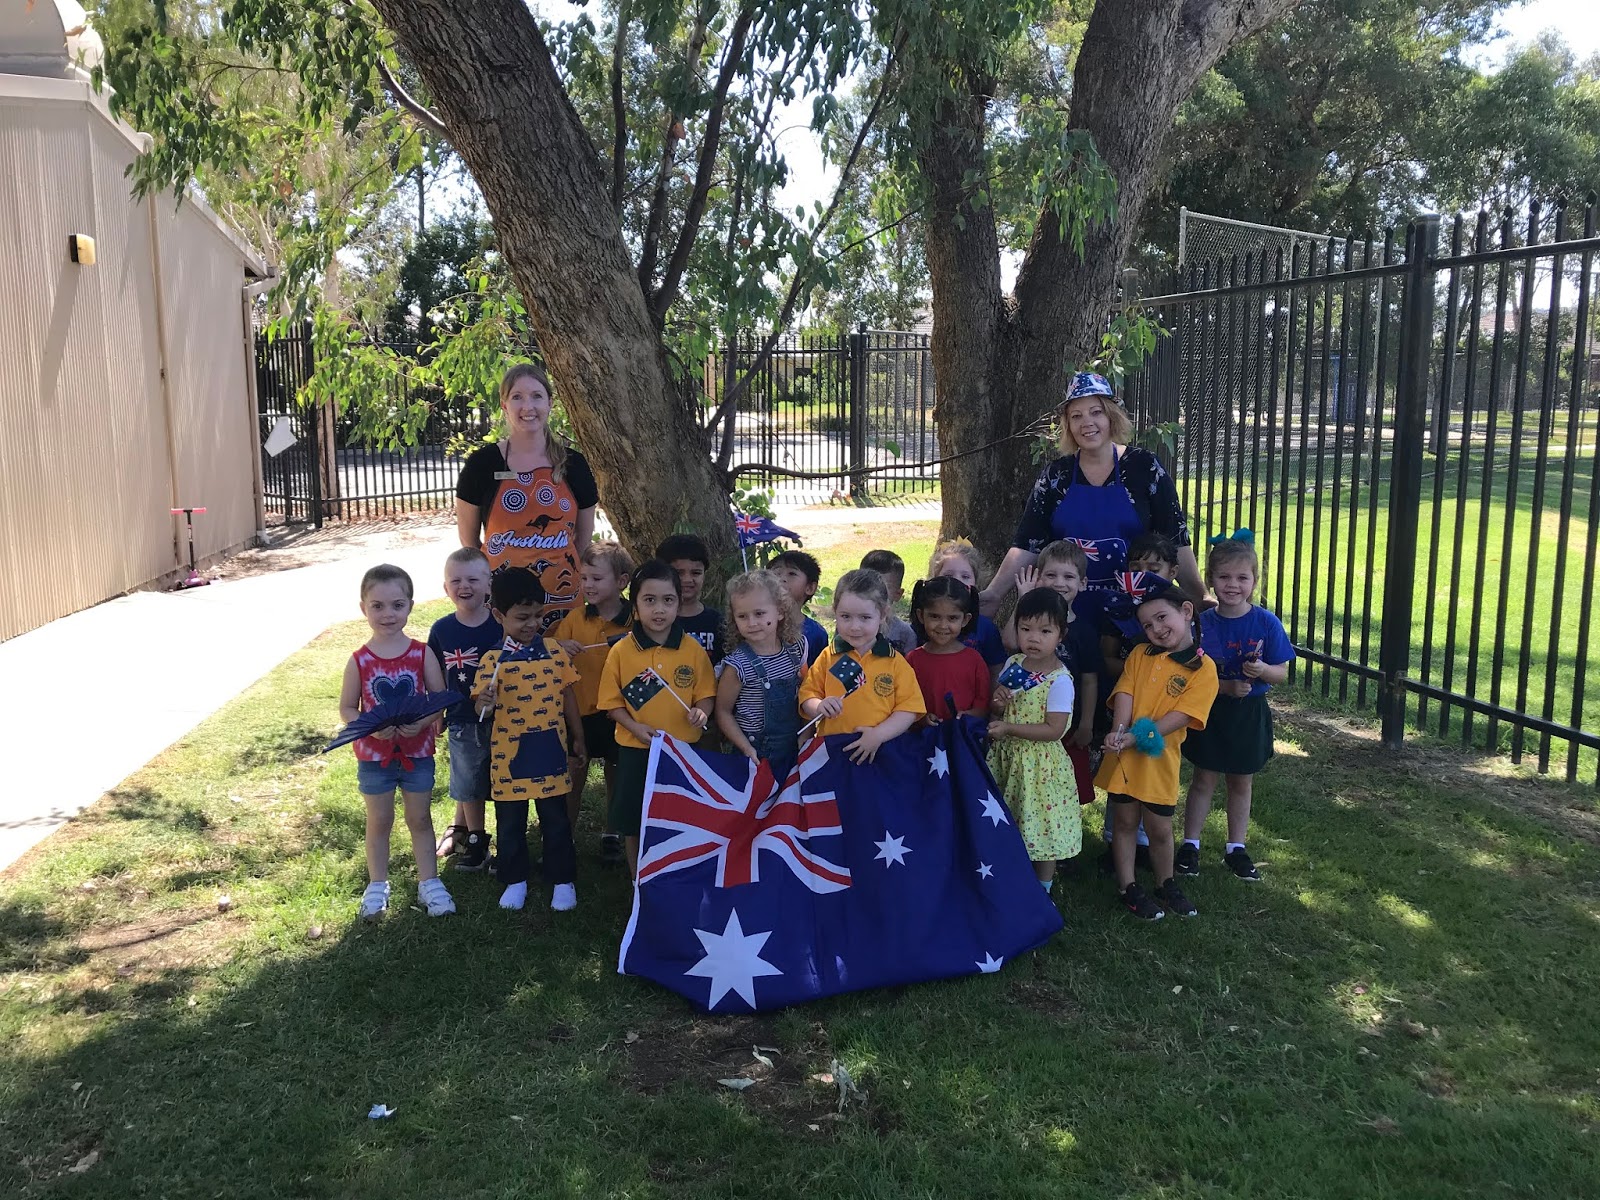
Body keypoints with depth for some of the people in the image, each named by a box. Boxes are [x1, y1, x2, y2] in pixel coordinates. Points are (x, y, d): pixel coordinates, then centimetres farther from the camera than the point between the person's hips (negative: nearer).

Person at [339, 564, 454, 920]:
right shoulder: (359, 661, -9)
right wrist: (372, 728, -22)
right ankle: (377, 885, 29)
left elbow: (440, 698, -3)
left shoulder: (422, 654, -8)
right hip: (374, 755, 0)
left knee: (420, 819, 13)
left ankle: (428, 881, 26)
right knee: (379, 822, 14)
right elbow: (346, 708, -4)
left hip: (417, 752, 0)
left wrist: (422, 720, -23)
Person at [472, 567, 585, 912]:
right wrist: (484, 702, -36)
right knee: (510, 825, 13)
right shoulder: (492, 660, -9)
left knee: (556, 821, 11)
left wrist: (577, 738, 11)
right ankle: (514, 880, 30)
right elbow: (482, 709, -12)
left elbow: (567, 694, 8)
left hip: (551, 754, 1)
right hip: (510, 757, -1)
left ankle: (562, 879, 25)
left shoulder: (554, 650, -1)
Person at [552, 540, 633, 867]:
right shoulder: (574, 618, -2)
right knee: (574, 778, 9)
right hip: (580, 712, 1)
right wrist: (560, 650, -19)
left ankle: (612, 836, 31)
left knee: (616, 779, 14)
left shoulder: (635, 621, -8)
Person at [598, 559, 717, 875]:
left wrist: (701, 712, -19)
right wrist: (636, 727, -17)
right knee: (633, 823, 12)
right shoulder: (621, 651, -6)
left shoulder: (693, 650, -5)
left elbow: (706, 694, 2)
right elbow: (612, 702, -2)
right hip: (635, 750, 0)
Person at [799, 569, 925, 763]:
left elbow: (909, 707, 1)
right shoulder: (828, 657, 7)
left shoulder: (895, 661, 4)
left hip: (879, 753, -1)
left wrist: (878, 734, -10)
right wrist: (818, 707, -11)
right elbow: (807, 695, 10)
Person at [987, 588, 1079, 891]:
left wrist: (1009, 727, -24)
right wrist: (999, 704, -11)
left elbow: (1054, 729, -22)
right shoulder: (1012, 664, 1)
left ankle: (1042, 891, 26)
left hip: (1039, 763, -6)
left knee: (1041, 827, 6)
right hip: (1006, 756, 6)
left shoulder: (1060, 680, -19)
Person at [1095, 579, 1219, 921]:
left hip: (1159, 759, -2)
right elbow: (1124, 693, -5)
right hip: (1123, 754, 2)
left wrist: (1136, 737, -23)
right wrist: (1119, 731, -24)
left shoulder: (1203, 668, -8)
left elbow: (1180, 717, -15)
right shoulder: (1140, 655, 4)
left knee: (1160, 829, 11)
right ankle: (1128, 888, 24)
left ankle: (1166, 884, 33)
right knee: (1124, 821, 11)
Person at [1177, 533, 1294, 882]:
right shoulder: (1202, 623, -10)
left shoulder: (1266, 623, -11)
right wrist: (1226, 686, -23)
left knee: (1241, 782, 14)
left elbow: (1282, 673, -6)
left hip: (1250, 714, 1)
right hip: (1210, 712, 0)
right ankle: (1190, 845, 23)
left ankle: (1236, 849, 29)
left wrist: (1262, 670, -28)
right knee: (1204, 779, 10)